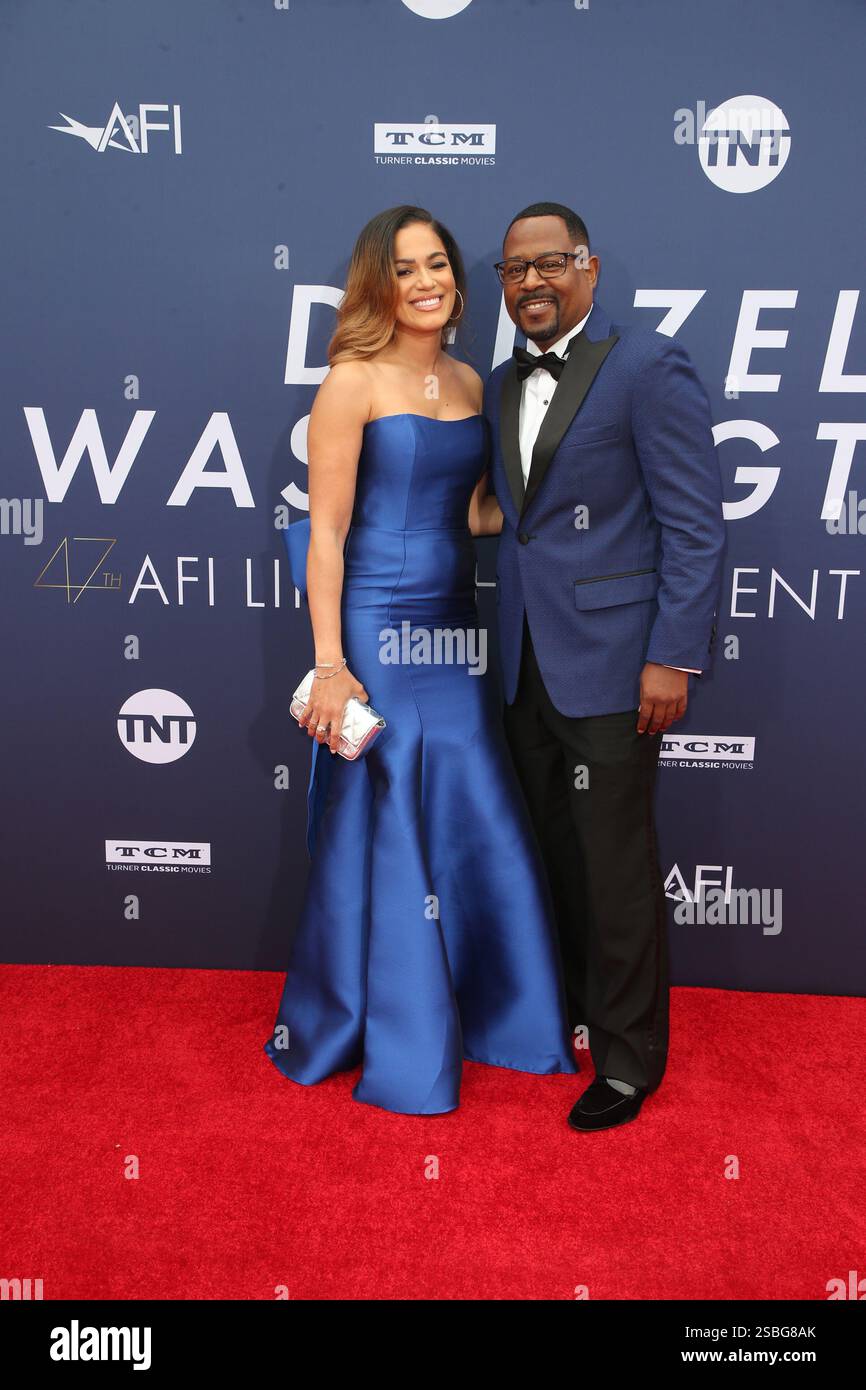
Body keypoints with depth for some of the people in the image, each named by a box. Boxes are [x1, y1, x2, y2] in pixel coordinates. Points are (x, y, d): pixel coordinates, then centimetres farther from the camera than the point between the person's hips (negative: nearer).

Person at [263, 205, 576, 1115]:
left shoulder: (469, 383, 12)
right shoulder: (353, 381, -7)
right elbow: (326, 530, -11)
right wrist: (329, 664, -16)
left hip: (452, 630, 6)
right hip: (377, 630, -6)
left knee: (478, 823, 12)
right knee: (379, 828, 5)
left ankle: (488, 1012, 33)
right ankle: (386, 1040, 25)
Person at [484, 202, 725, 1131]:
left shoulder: (648, 367, -7)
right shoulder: (503, 385, 15)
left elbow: (695, 525, -10)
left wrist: (671, 657, -16)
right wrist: (507, 644, 11)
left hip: (608, 662, -6)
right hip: (527, 668, 7)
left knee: (617, 867, 1)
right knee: (564, 857, 17)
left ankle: (630, 1055, 19)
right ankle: (583, 1007, 36)